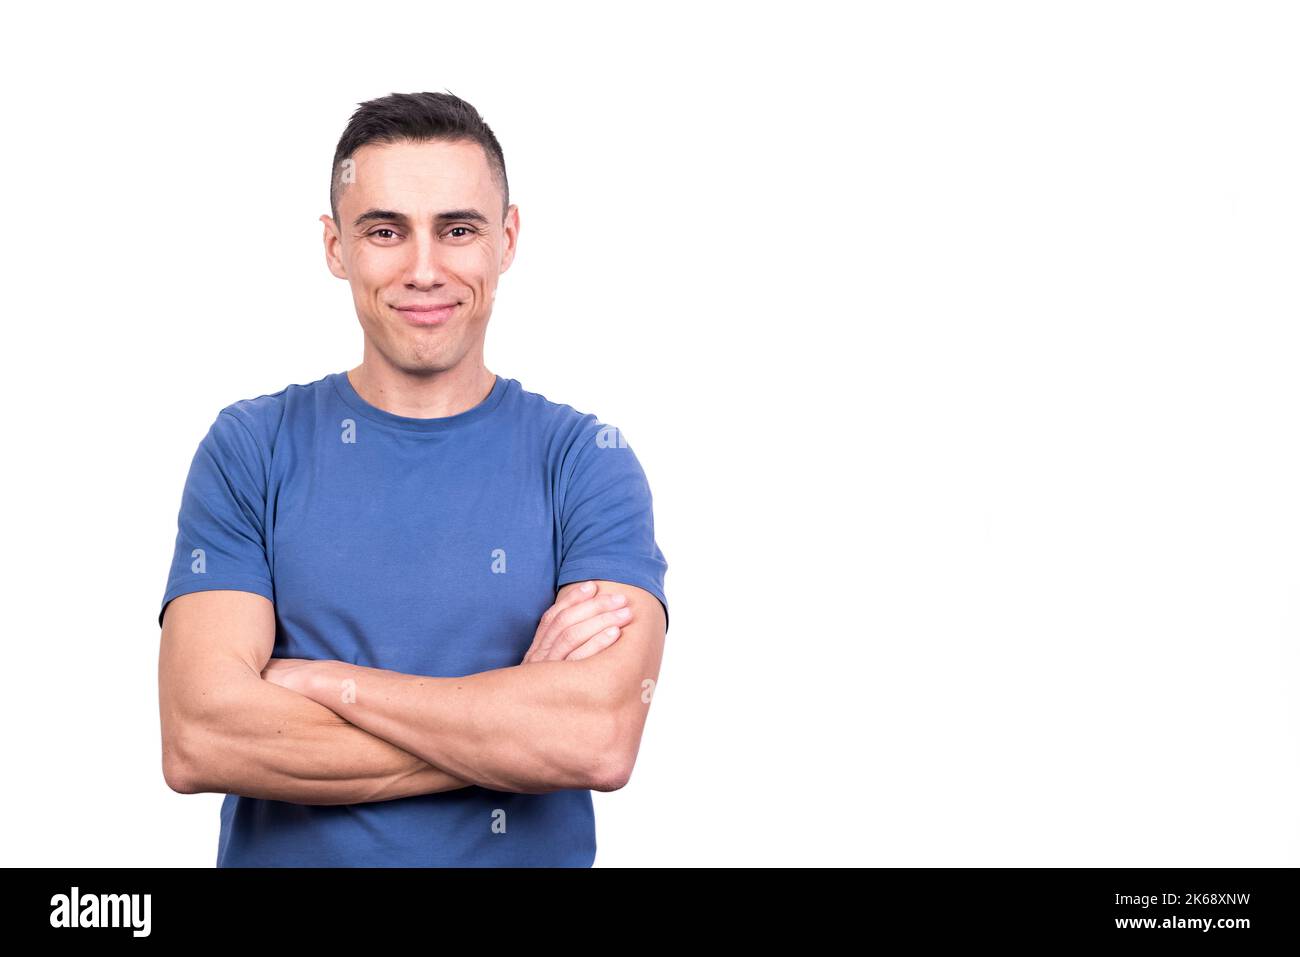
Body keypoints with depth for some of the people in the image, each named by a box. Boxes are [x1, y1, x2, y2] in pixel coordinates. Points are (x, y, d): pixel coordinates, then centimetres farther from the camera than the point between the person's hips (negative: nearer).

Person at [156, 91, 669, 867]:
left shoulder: (587, 461, -8)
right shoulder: (248, 450, -6)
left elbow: (602, 740, -22)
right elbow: (199, 738, -18)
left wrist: (316, 681, -18)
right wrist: (519, 714, -21)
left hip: (533, 852, 0)